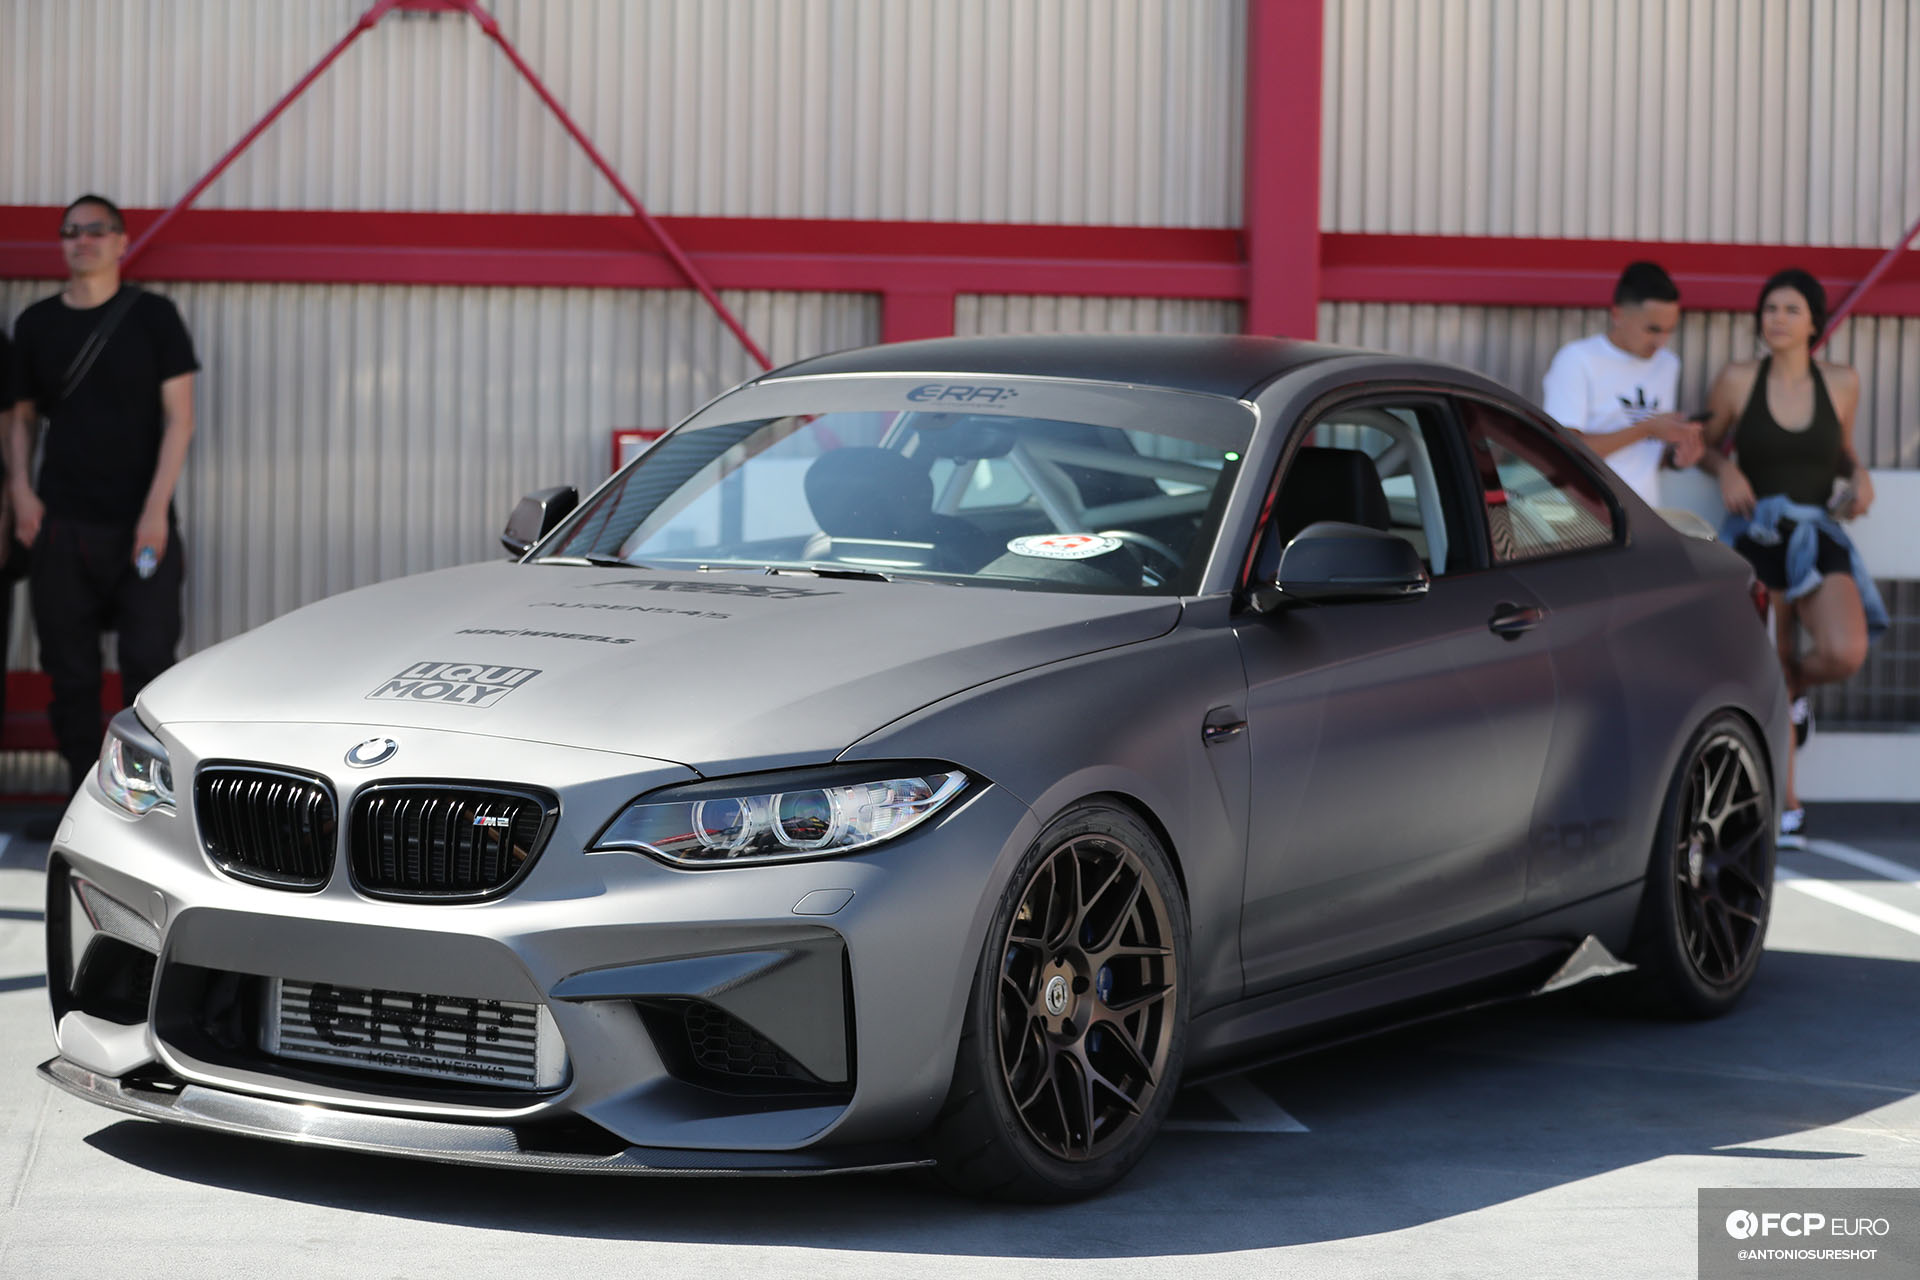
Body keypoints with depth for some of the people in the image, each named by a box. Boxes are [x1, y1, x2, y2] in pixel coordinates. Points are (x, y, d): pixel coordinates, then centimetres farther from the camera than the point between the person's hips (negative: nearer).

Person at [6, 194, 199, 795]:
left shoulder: (152, 316, 0)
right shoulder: (36, 323, 9)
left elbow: (179, 417, -2)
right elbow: (21, 417, 15)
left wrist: (156, 508, -10)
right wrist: (21, 492, -1)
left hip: (140, 526, -3)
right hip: (61, 527, 3)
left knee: (149, 663, -7)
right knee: (70, 672, 4)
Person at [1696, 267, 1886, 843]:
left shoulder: (1842, 383, 4)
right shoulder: (1738, 380, -1)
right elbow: (1704, 444, 13)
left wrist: (1859, 477, 1)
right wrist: (1725, 471, -8)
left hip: (1818, 537, 1)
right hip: (1755, 537, -1)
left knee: (1845, 654, -23)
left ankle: (1796, 684, 15)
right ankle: (1785, 805, 18)